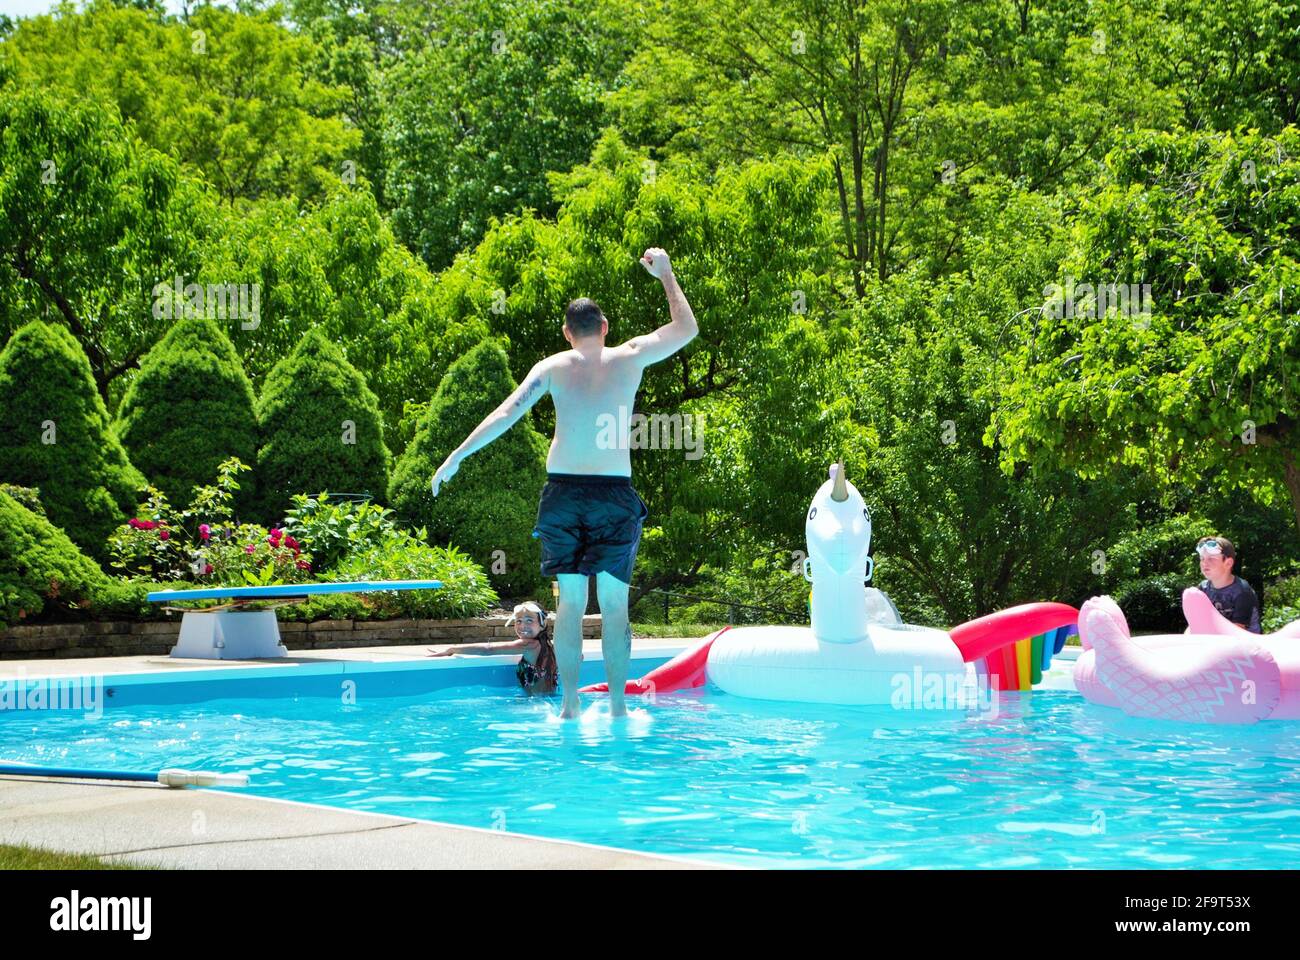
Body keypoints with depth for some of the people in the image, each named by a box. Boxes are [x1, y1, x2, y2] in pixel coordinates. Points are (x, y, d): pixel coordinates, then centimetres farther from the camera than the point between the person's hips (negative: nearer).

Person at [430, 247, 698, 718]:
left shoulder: (553, 367, 4)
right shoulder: (630, 358, 3)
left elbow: (505, 414, -1)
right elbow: (687, 328, 16)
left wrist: (457, 456, 4)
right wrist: (666, 274, 26)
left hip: (563, 488, 1)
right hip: (614, 492, -1)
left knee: (570, 599, 7)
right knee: (614, 601, 4)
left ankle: (570, 704, 6)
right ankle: (618, 705, 4)